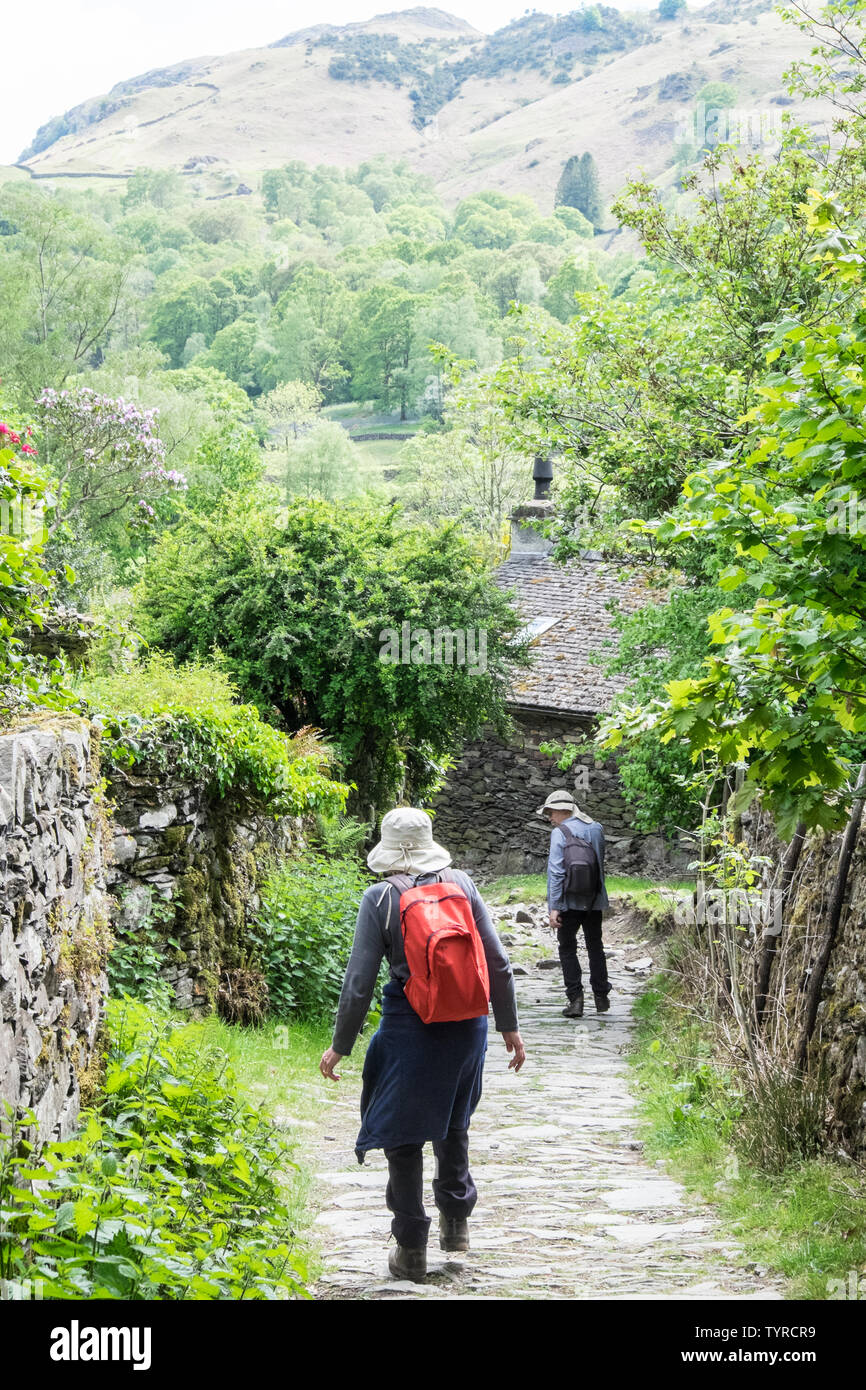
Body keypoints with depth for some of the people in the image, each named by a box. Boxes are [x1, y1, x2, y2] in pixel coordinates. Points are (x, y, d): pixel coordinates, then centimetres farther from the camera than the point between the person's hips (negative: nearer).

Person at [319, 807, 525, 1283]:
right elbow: (498, 963, 0)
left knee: (403, 1136, 10)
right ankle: (456, 1220, 36)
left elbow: (359, 981, -11)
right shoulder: (461, 884, -2)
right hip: (466, 1024, 4)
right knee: (452, 1122, 27)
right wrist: (509, 1026, 11)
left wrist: (340, 1045, 0)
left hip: (410, 1027, -4)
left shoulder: (380, 898, -11)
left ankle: (411, 1248, 15)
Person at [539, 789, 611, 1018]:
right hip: (595, 900, 5)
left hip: (570, 902, -5)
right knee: (595, 947, 16)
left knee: (567, 948, 4)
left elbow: (556, 872, -15)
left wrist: (553, 907, -16)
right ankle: (601, 997, 20)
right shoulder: (596, 829, 8)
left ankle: (575, 999, -2)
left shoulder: (560, 832, -11)